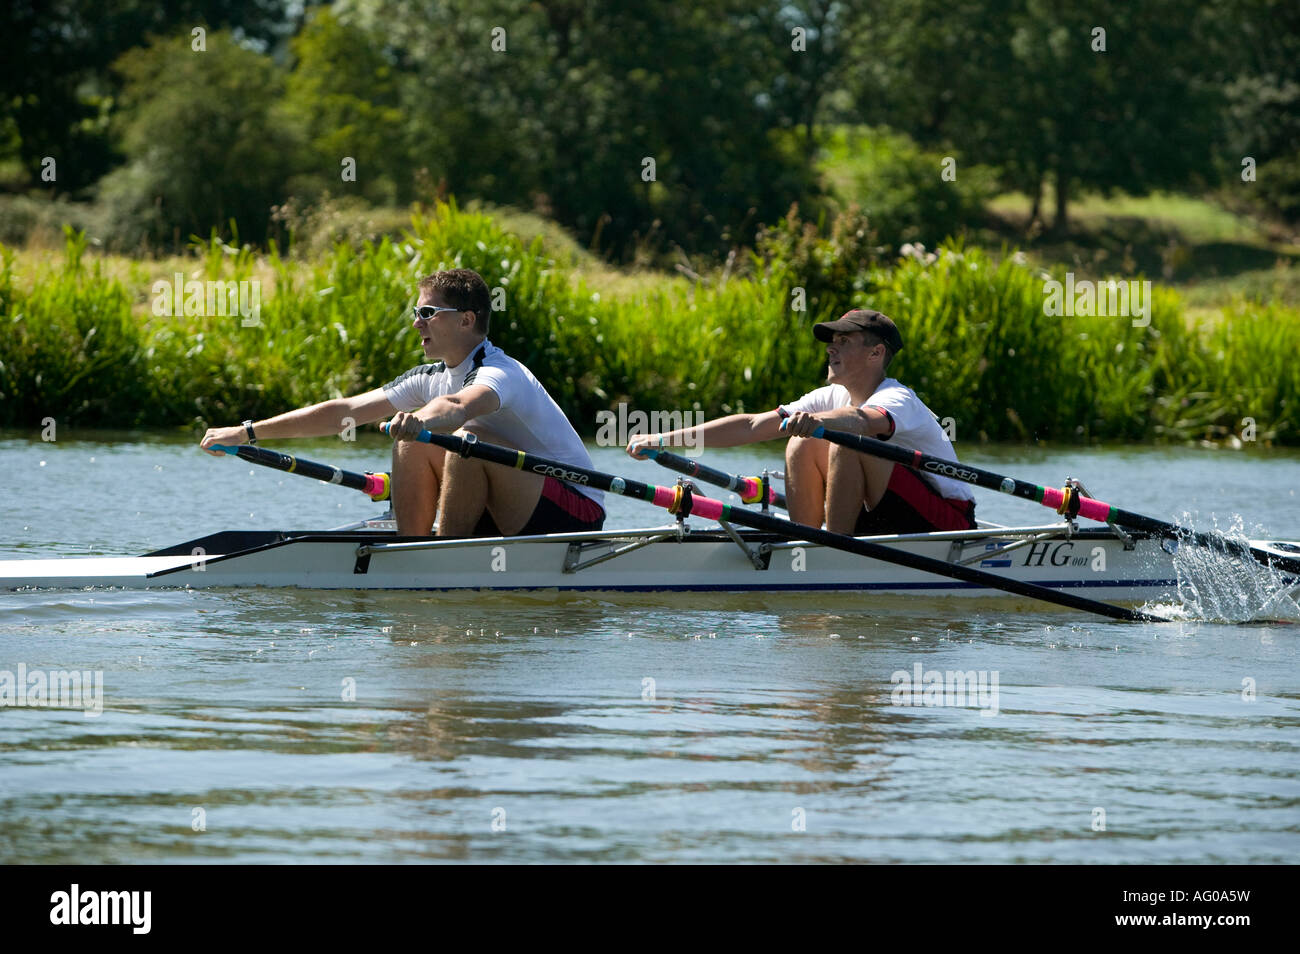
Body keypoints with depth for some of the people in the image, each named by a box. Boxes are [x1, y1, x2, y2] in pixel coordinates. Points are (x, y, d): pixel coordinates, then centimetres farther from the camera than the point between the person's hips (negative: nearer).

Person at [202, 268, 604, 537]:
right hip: (511, 518, 8)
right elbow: (345, 411, 5)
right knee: (412, 441, 0)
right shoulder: (431, 378, 6)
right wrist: (248, 433, 2)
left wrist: (421, 418, -66)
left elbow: (458, 407, -45)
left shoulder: (500, 373, -20)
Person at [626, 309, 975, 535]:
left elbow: (866, 420, -45)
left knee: (849, 440, -27)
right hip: (887, 523, 8)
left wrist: (818, 420, -65)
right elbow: (752, 426, 1)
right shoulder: (834, 398, 5)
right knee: (803, 444, -2)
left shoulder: (898, 400, -19)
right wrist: (663, 440, -5)